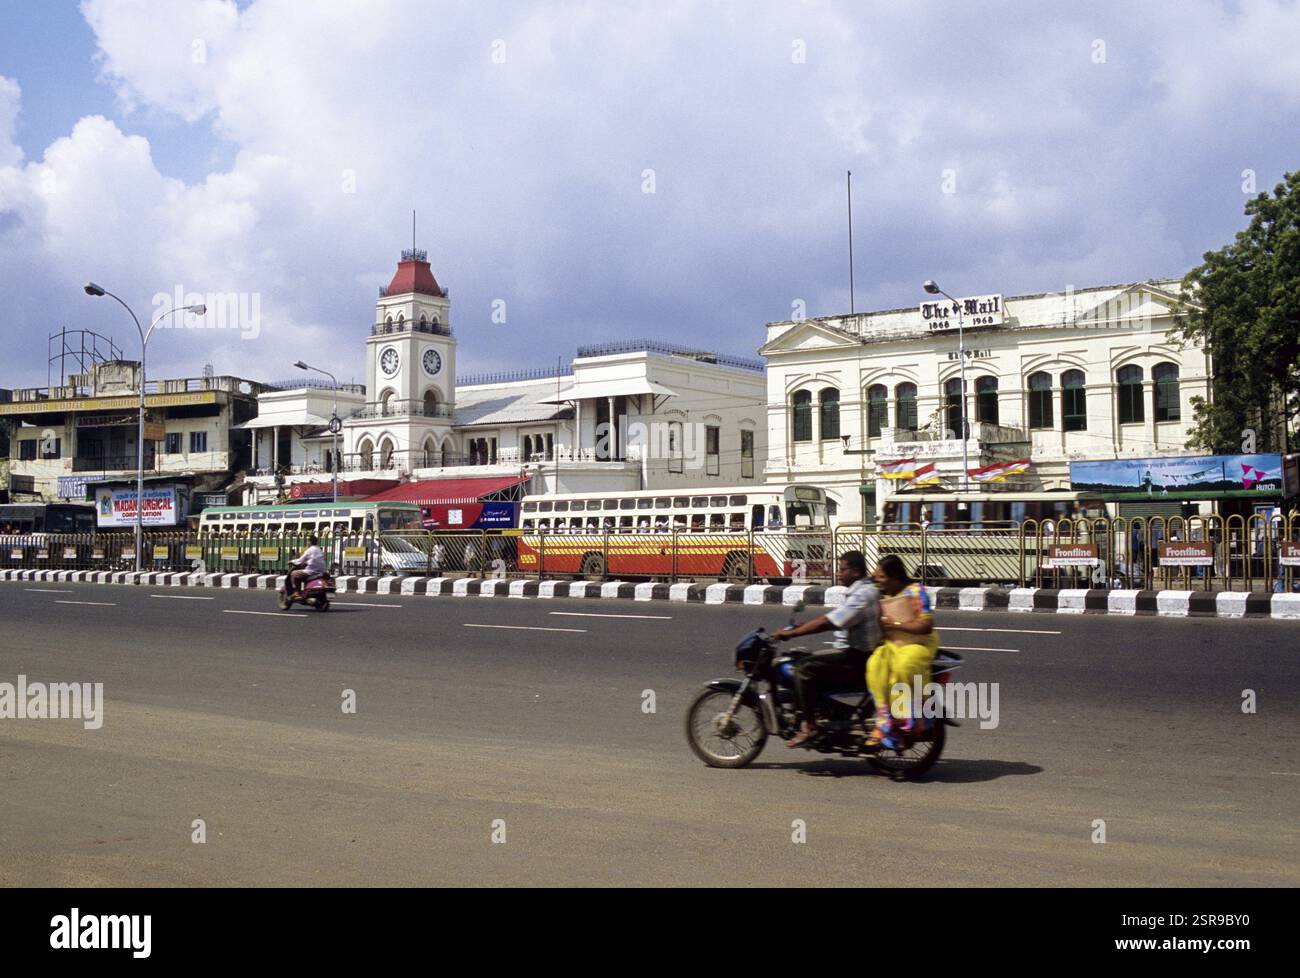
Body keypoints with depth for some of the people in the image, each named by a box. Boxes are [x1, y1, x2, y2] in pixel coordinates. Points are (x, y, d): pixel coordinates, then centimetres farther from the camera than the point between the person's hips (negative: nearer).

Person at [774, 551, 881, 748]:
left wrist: (791, 633, -20)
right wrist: (797, 627, 14)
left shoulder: (862, 595, -18)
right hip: (856, 653, 11)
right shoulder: (864, 590, 15)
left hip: (857, 658, -11)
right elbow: (832, 619, 20)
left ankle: (809, 726, -15)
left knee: (804, 670, -19)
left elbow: (827, 623, -24)